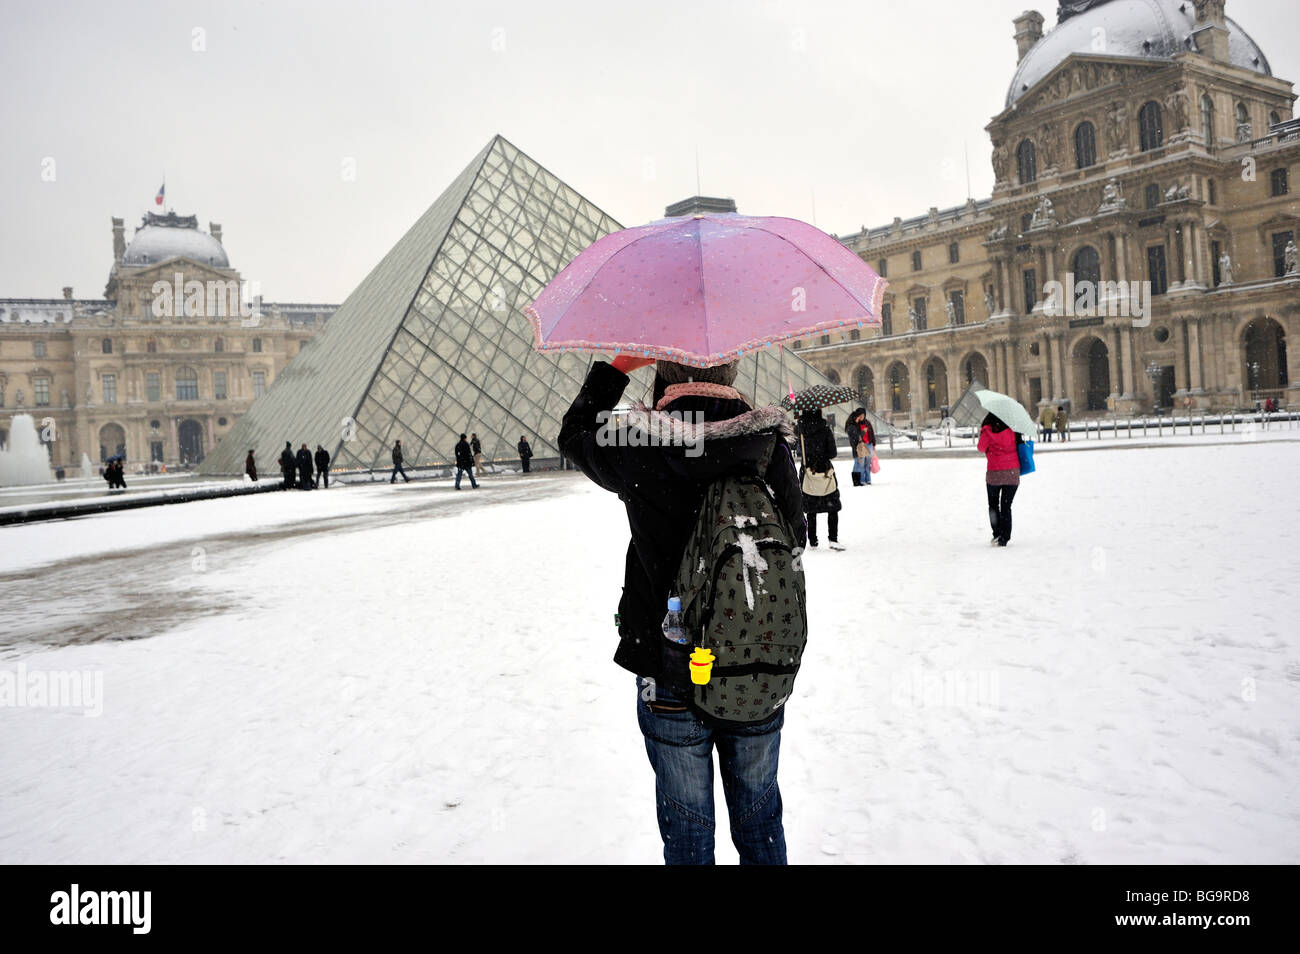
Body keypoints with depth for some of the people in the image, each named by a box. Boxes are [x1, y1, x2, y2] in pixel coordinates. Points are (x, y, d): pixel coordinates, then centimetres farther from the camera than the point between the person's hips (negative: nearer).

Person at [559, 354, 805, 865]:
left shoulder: (640, 451, -15)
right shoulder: (770, 445, -10)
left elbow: (574, 434, 7)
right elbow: (793, 540, 2)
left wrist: (617, 366, 12)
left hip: (670, 680, -2)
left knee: (687, 829, 16)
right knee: (759, 820, 21)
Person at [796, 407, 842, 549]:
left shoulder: (800, 428, -5)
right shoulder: (825, 428, -9)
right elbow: (833, 453, -9)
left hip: (807, 473, 2)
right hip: (825, 472, -2)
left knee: (810, 510, 13)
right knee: (833, 508, 7)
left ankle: (812, 541, 16)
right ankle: (833, 539, -3)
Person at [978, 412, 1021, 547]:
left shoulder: (987, 431, -11)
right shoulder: (1012, 429, -4)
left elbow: (981, 448, 4)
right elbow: (1018, 443, 11)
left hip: (994, 473, -2)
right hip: (1013, 472, 2)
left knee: (993, 505, 15)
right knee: (1006, 506, 7)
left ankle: (997, 534, 9)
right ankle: (1004, 538, 5)